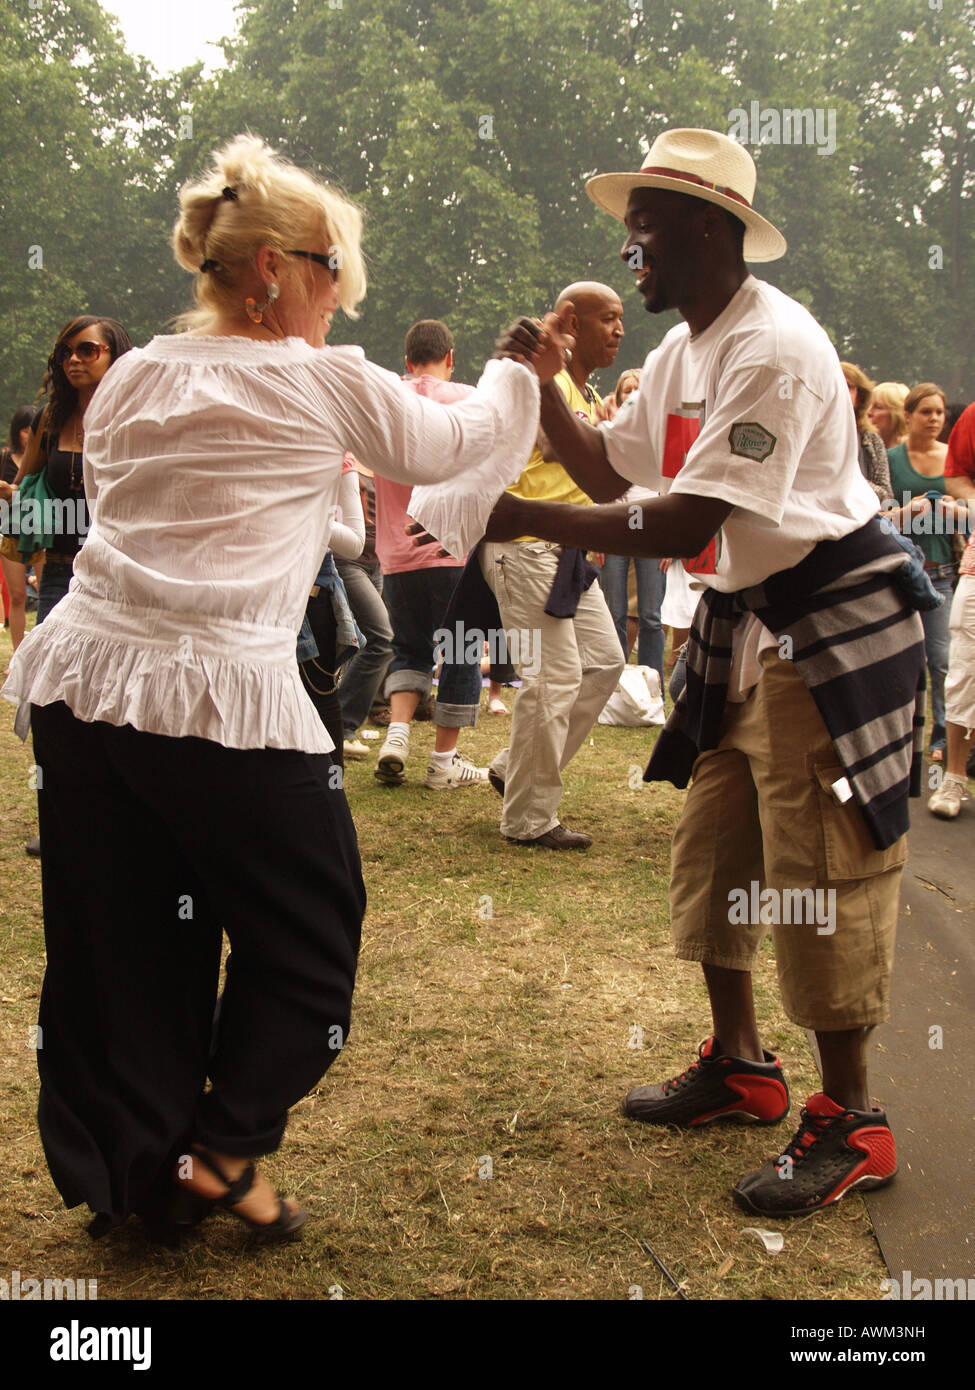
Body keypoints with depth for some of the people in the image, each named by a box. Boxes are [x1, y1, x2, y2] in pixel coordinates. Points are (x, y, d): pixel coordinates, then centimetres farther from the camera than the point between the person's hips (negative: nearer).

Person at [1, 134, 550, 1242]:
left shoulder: (129, 379, 14)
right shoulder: (328, 382, 0)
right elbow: (459, 448, 13)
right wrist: (525, 371, 31)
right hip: (219, 696, -6)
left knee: (122, 944, 15)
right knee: (308, 938, 14)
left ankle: (125, 1176, 28)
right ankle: (216, 1152, 17)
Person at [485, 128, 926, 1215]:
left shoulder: (773, 350, -22)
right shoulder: (684, 350, 9)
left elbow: (684, 527, -28)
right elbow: (605, 471, 14)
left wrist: (525, 520, -25)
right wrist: (541, 381, 0)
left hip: (833, 623, -9)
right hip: (749, 624, 9)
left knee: (816, 872, -6)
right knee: (712, 853, 13)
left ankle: (849, 1123, 7)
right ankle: (739, 1065, 29)